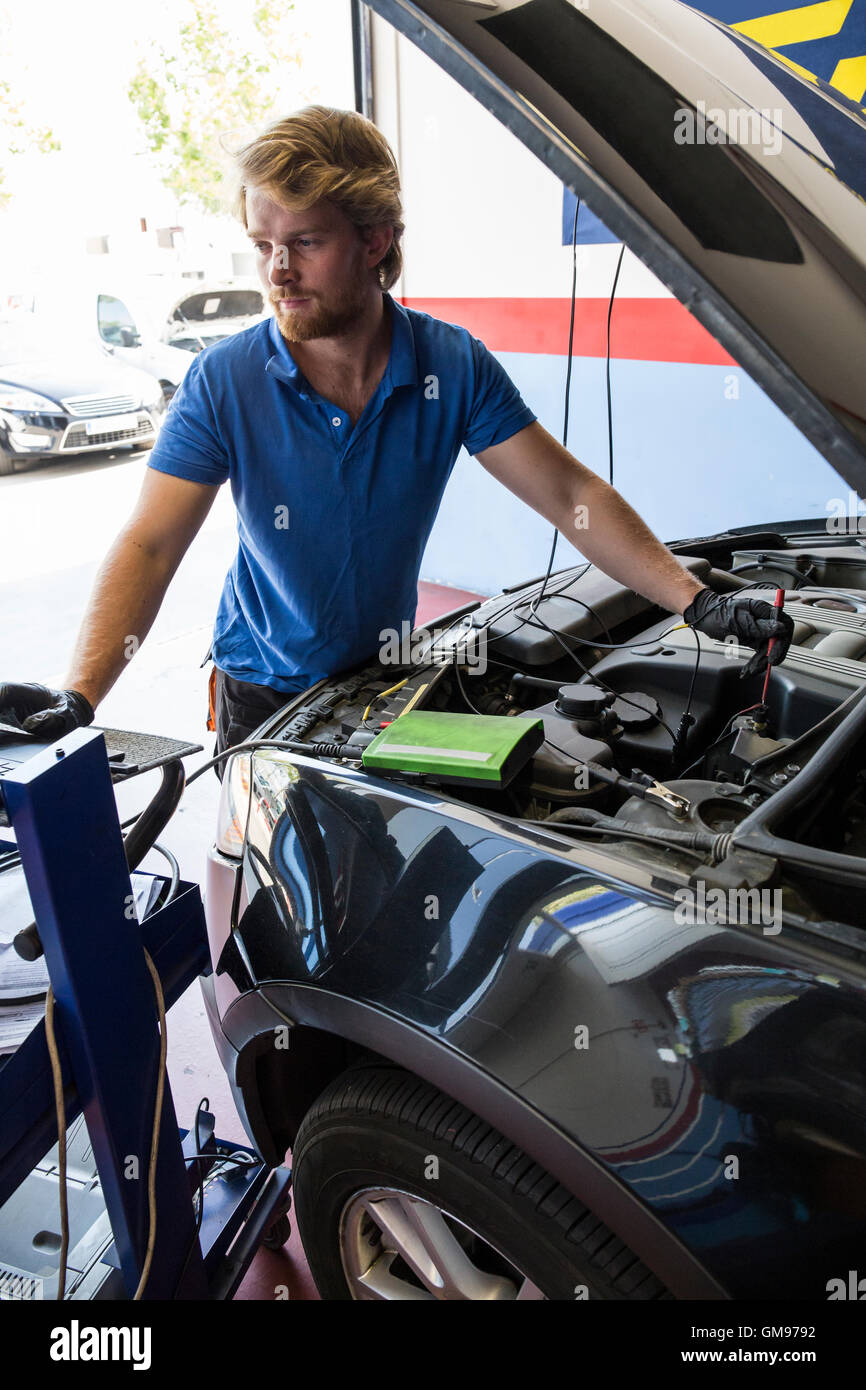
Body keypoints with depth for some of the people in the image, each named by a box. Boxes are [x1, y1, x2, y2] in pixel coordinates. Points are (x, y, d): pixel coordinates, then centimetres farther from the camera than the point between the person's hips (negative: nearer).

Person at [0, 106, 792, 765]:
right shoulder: (223, 382, -18)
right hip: (264, 694, -1)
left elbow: (572, 497, -13)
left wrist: (698, 603, -22)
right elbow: (149, 547, -24)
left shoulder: (454, 367, -14)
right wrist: (79, 696, -38)